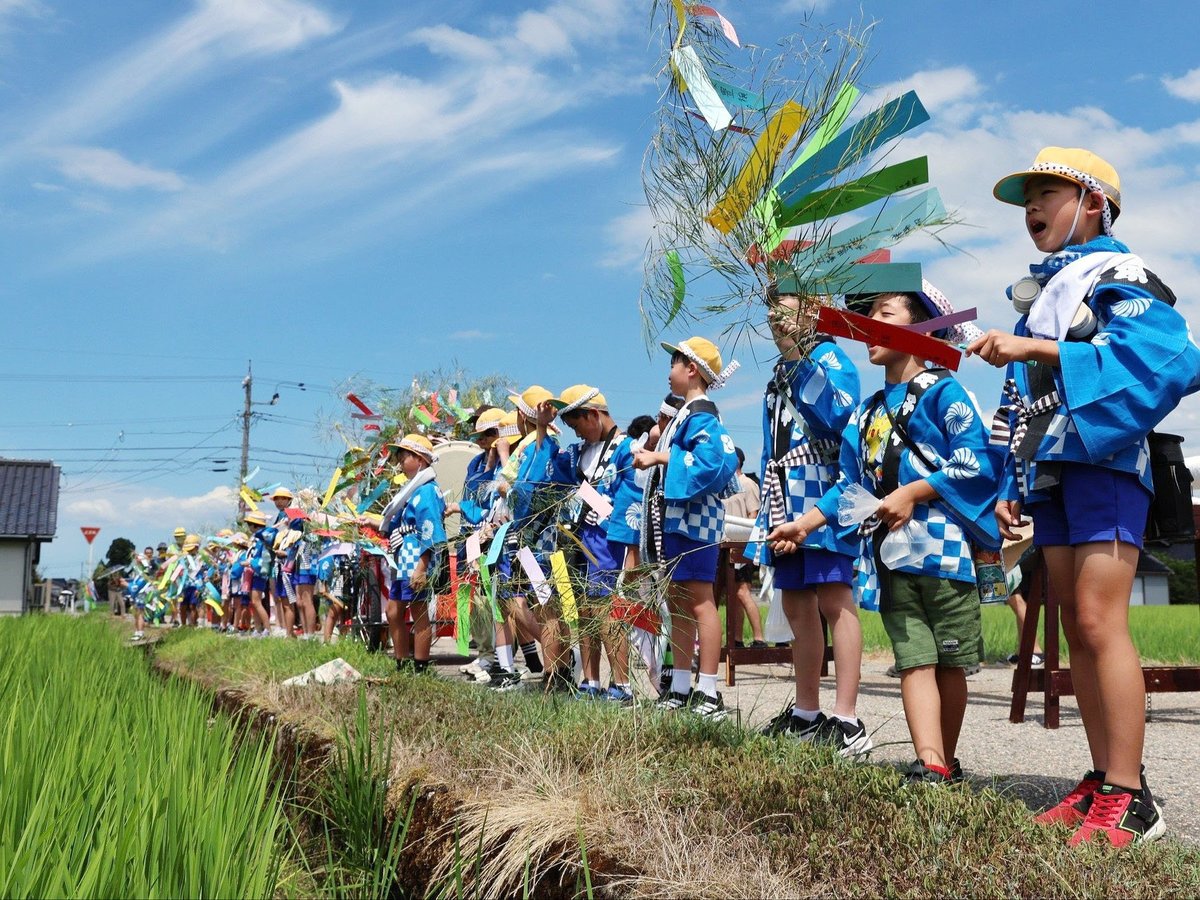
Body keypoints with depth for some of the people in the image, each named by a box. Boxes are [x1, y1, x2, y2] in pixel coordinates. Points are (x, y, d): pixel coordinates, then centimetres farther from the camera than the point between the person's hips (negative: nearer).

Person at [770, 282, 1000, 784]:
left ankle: (948, 761, 15)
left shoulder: (942, 392, -3)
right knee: (914, 660, -3)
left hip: (944, 545, -5)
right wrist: (804, 523, 7)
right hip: (890, 554, 6)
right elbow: (849, 485, 18)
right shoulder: (866, 413, 17)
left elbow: (976, 464, -13)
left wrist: (912, 493, -16)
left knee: (949, 661, 4)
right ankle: (929, 765, -8)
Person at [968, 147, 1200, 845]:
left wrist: (1037, 349, -23)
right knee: (1077, 629, 6)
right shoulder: (1038, 294, 22)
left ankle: (1129, 798, -12)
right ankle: (1102, 780, 11)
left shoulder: (1116, 273, -2)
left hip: (1104, 461, -8)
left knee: (1100, 621, -15)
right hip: (1049, 471, 8)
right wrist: (1011, 487, 16)